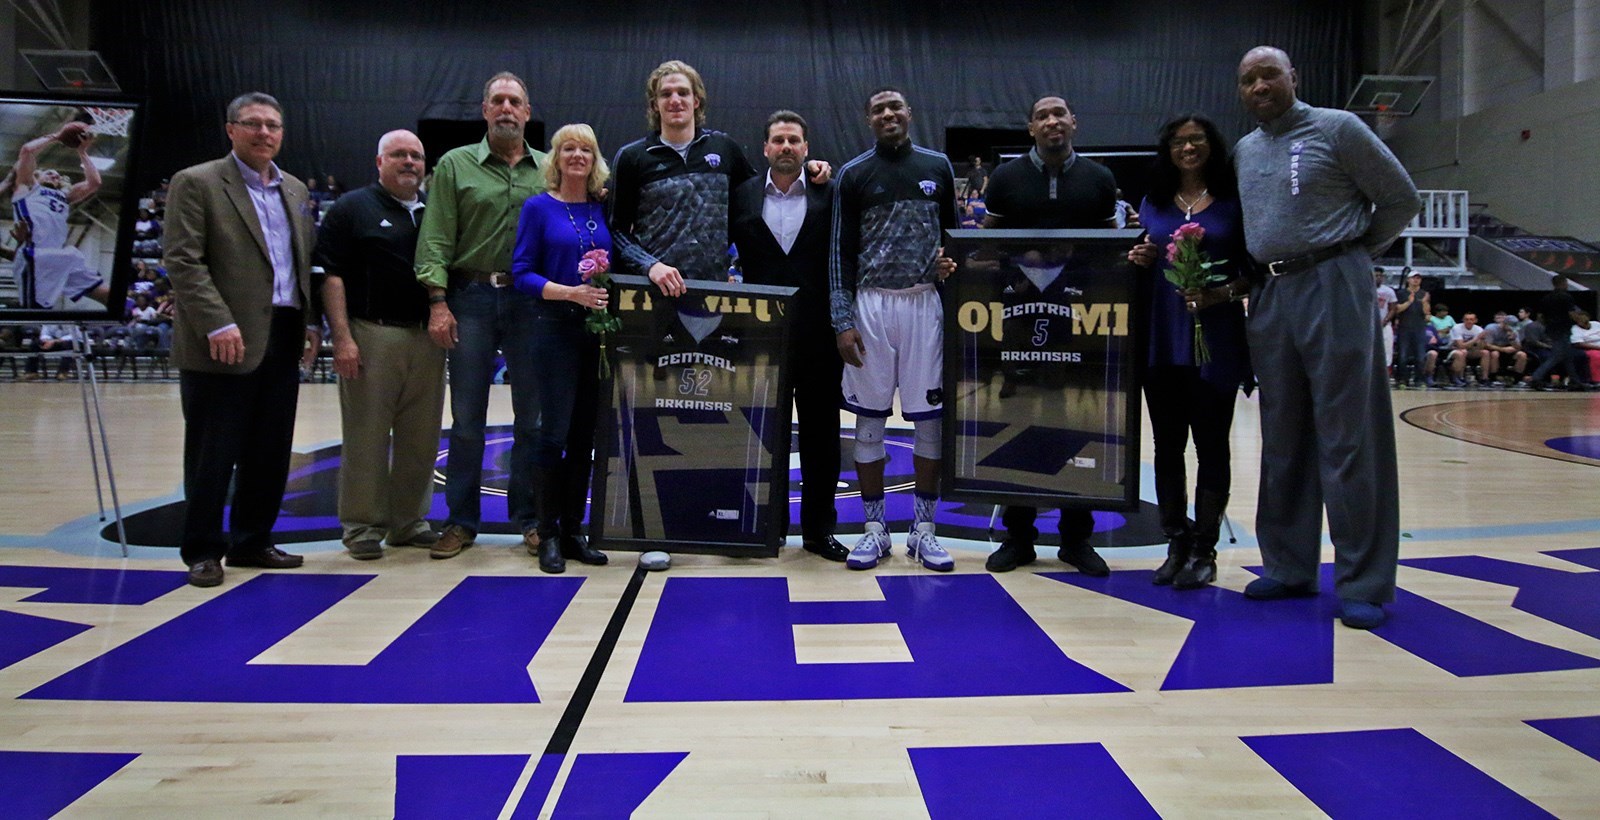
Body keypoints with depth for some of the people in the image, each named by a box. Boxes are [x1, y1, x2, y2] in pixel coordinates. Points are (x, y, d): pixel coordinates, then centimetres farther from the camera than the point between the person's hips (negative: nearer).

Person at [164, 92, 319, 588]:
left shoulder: (295, 191, 17)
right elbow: (182, 262, -11)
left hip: (283, 339, 6)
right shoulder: (197, 183, -3)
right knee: (213, 454, 1)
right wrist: (218, 325, -19)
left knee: (270, 453, 11)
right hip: (224, 343, -6)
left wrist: (310, 321, 9)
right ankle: (202, 551, 13)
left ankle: (251, 542, 23)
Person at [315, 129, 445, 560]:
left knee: (421, 439, 8)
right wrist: (342, 337, -14)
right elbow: (331, 276, -5)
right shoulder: (353, 208, 2)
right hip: (372, 335, -5)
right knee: (367, 436, -1)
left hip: (428, 338, 5)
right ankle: (362, 525, 8)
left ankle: (409, 521, 19)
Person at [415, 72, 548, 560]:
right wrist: (438, 301, -9)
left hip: (532, 300, 1)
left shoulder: (550, 171, 9)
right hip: (471, 296, -1)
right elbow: (436, 239, 0)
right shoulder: (455, 165, 6)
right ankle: (461, 521, 13)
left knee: (532, 417, 5)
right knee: (466, 417, 3)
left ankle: (530, 519, 15)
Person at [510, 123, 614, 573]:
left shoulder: (603, 209, 11)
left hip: (599, 329, 4)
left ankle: (573, 531, 15)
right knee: (554, 431, -5)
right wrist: (572, 292, -18)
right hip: (555, 328, -4)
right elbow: (522, 272, -5)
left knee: (585, 434, 6)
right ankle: (548, 534, 6)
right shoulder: (538, 207, -1)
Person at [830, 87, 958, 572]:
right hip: (870, 304, -1)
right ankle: (874, 530, 14)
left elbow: (954, 230, 18)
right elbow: (841, 251, 2)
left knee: (929, 416, 3)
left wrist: (950, 260, -5)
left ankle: (923, 529, 14)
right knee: (869, 417, 3)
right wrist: (842, 322, -5)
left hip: (924, 302, 1)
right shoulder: (854, 174, 4)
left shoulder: (937, 167, 9)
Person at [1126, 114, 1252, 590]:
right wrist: (1140, 261, -4)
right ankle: (1177, 545, 17)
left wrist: (1223, 293, -16)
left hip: (1215, 339, -3)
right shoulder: (1153, 204, 12)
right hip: (1161, 338, 3)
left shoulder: (1233, 203, 2)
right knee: (1168, 444, 7)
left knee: (1211, 444, 2)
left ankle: (1204, 551, 10)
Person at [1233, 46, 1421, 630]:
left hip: (1332, 287, -6)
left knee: (1347, 440, -6)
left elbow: (1401, 201, 4)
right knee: (1282, 439, 9)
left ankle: (1363, 584, 0)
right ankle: (1289, 568, 18)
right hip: (1270, 295, 6)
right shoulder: (1243, 152, 15)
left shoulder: (1336, 129, -1)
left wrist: (1352, 255, 4)